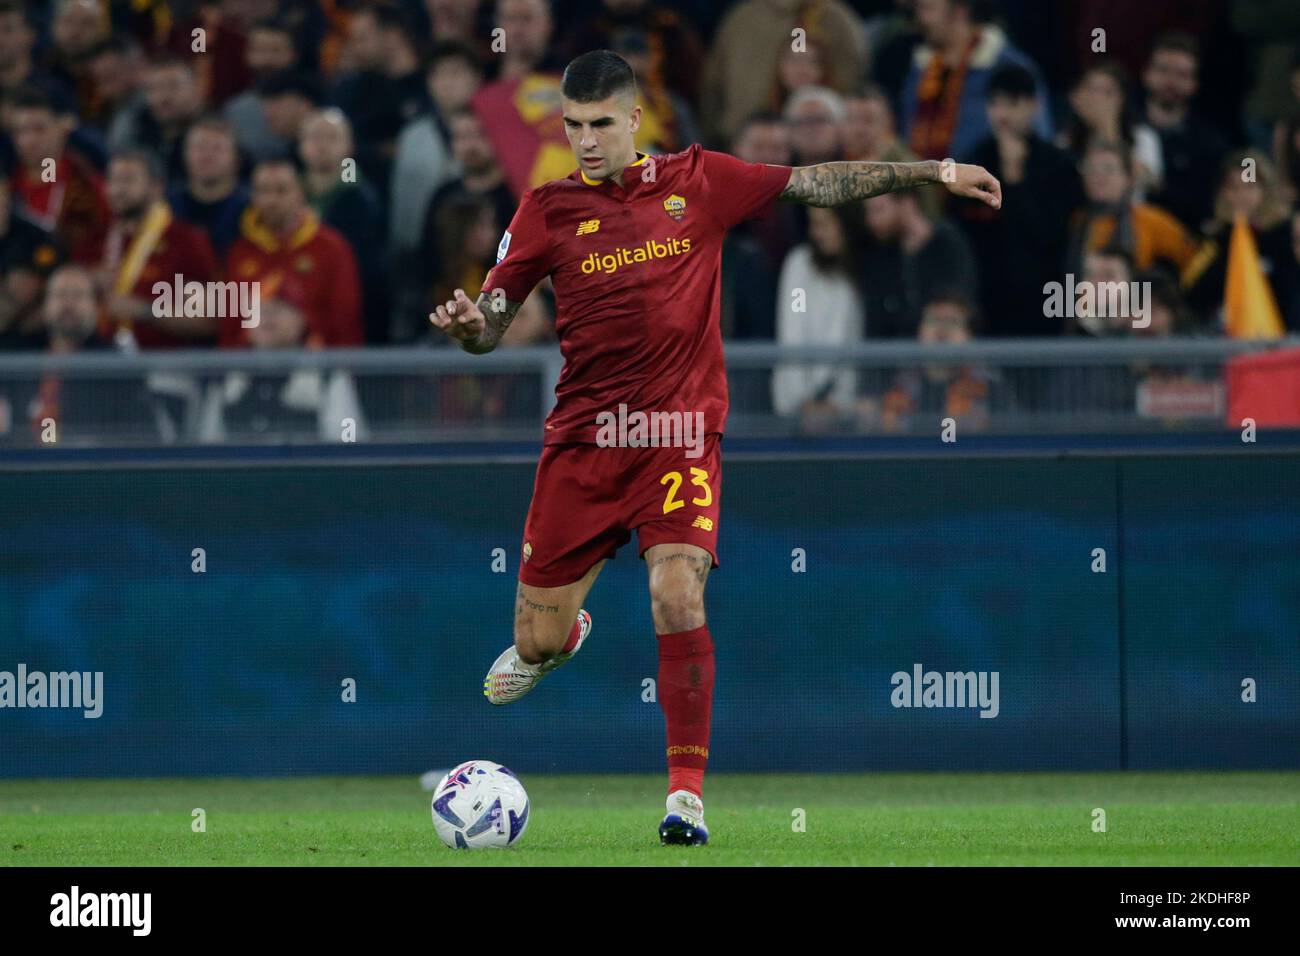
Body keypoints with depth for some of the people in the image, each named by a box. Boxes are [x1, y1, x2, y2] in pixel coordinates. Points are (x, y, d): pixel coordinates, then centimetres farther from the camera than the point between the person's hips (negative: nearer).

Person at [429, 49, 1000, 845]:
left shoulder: (699, 181, 3)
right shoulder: (549, 209, 2)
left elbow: (816, 184, 9)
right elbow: (493, 321, 4)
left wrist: (934, 173, 7)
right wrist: (466, 325, -20)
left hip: (682, 432, -1)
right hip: (582, 441, 1)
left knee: (678, 598, -23)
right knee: (538, 644, 5)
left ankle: (688, 791, -15)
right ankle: (562, 635, 45)